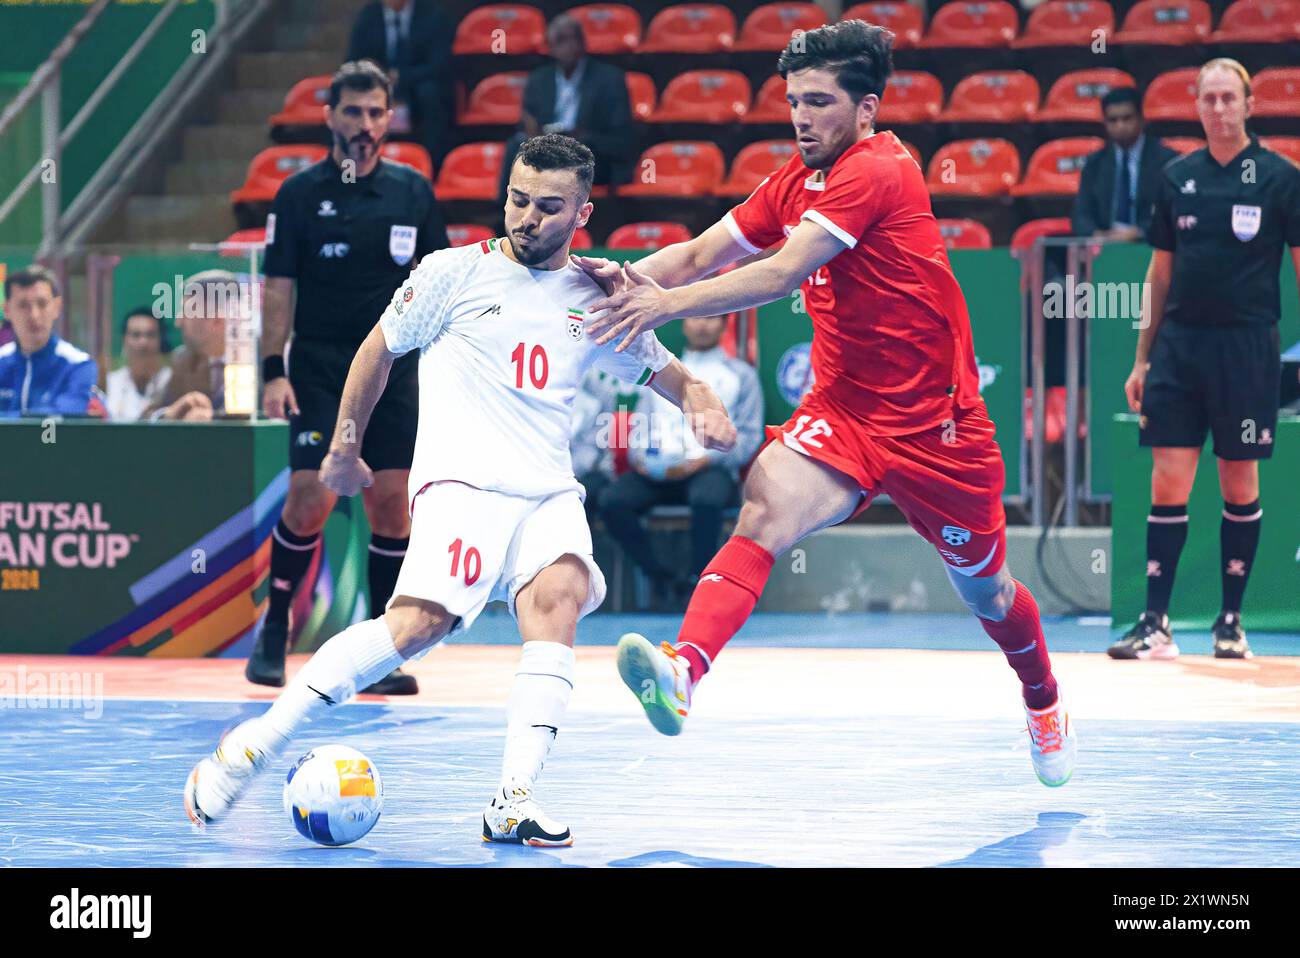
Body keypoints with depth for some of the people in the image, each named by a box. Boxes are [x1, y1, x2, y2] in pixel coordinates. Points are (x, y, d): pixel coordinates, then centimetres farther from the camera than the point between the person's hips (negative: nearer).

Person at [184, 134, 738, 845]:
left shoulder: (594, 301, 15)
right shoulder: (455, 272, 6)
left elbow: (668, 373, 25)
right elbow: (380, 348, 17)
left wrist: (704, 406, 3)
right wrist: (345, 448, 20)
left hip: (549, 493, 4)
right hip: (460, 481, -4)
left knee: (560, 593, -30)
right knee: (421, 621, -28)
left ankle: (513, 802, -33)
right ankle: (251, 746, -20)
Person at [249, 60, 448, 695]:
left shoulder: (413, 192, 7)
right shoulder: (299, 194, 0)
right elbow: (278, 288, 1)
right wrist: (273, 370, -8)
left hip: (394, 375, 2)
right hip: (318, 374, -2)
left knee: (391, 506, -1)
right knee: (310, 499, -11)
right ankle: (273, 630, 9)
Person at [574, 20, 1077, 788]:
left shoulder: (875, 172, -20)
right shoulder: (797, 179, 6)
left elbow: (783, 273, -29)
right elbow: (703, 254, 5)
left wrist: (669, 303, -34)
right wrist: (632, 278, -15)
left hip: (935, 422, -5)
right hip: (842, 409, 5)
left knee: (985, 591, 14)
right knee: (766, 510, -25)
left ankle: (1045, 702, 44)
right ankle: (683, 673, -44)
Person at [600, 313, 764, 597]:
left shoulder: (741, 374, 16)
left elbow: (749, 435, 6)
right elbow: (640, 426, 22)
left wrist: (703, 461, -10)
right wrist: (639, 456, -2)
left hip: (711, 468, -3)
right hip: (656, 472, 3)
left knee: (706, 497, -40)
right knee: (612, 500, -28)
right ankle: (662, 578, -18)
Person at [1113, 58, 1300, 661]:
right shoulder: (1177, 177, 9)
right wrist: (1142, 358, 12)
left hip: (1246, 346, -3)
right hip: (1179, 342, 3)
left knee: (1240, 485, 3)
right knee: (1168, 482, -2)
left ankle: (1231, 622, 12)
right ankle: (1155, 626, -1)